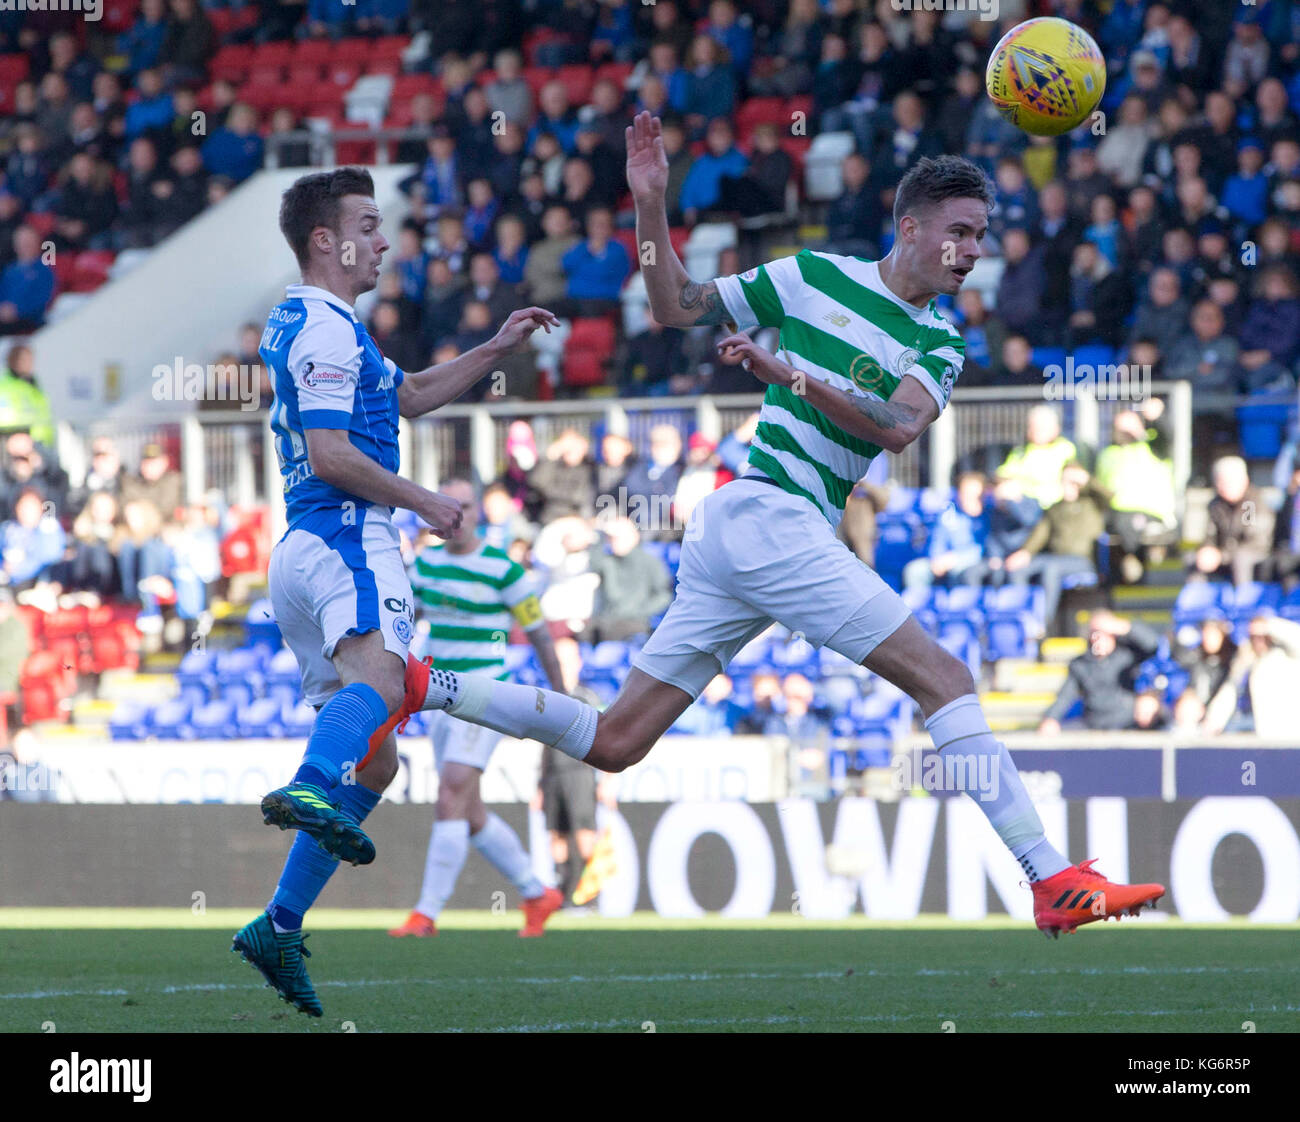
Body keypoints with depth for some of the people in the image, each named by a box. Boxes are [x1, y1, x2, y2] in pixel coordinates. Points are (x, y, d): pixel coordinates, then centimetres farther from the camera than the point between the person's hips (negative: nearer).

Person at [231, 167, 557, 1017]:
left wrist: (496, 350, 28)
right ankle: (310, 790, -64)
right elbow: (330, 452, -16)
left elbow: (411, 396, 37)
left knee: (375, 763, 11)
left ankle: (280, 925, 5)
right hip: (345, 542, -10)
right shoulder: (326, 329, -6)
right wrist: (425, 503, -8)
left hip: (306, 553, 10)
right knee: (380, 678, -37)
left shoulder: (307, 325, 26)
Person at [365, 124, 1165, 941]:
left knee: (614, 742, 8)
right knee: (945, 679, -13)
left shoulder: (941, 344, 13)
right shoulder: (816, 278, 1)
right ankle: (1054, 880, -18)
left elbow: (899, 428, -7)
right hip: (767, 513, -7)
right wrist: (652, 206, -3)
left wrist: (792, 375, -22)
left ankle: (421, 687, 14)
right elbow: (677, 306, 9)